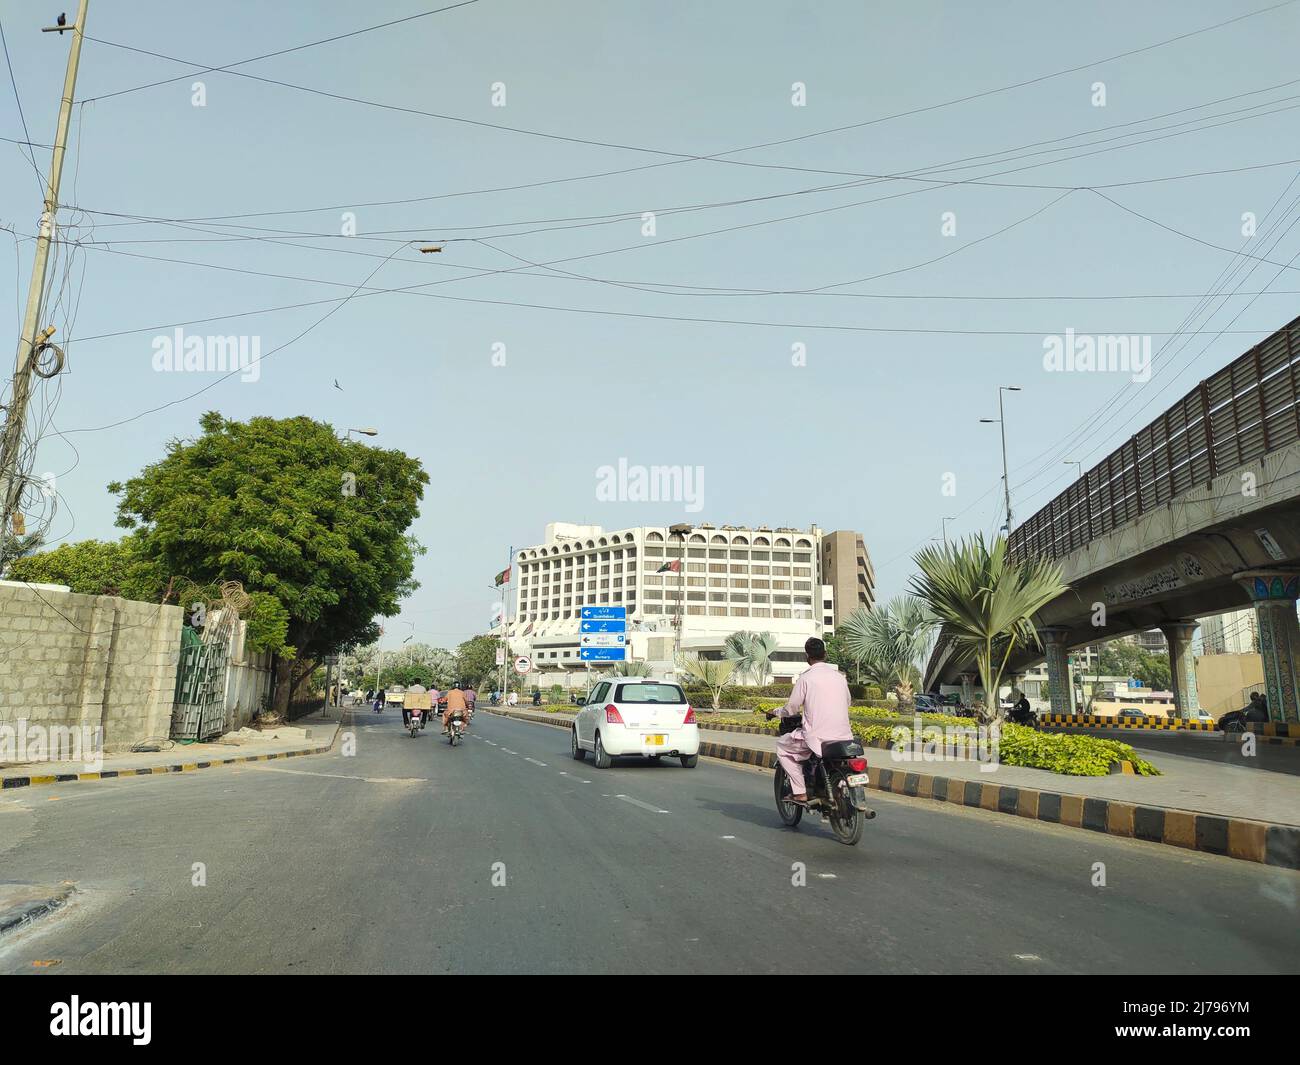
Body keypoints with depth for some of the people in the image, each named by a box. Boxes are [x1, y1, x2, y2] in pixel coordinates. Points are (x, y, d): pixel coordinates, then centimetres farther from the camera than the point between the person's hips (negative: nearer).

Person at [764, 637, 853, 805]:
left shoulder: (806, 677, -6)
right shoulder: (839, 676, 9)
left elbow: (792, 708, -2)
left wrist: (775, 712, 17)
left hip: (818, 736, -6)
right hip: (844, 735, 6)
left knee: (782, 746, 15)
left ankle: (800, 793, 5)